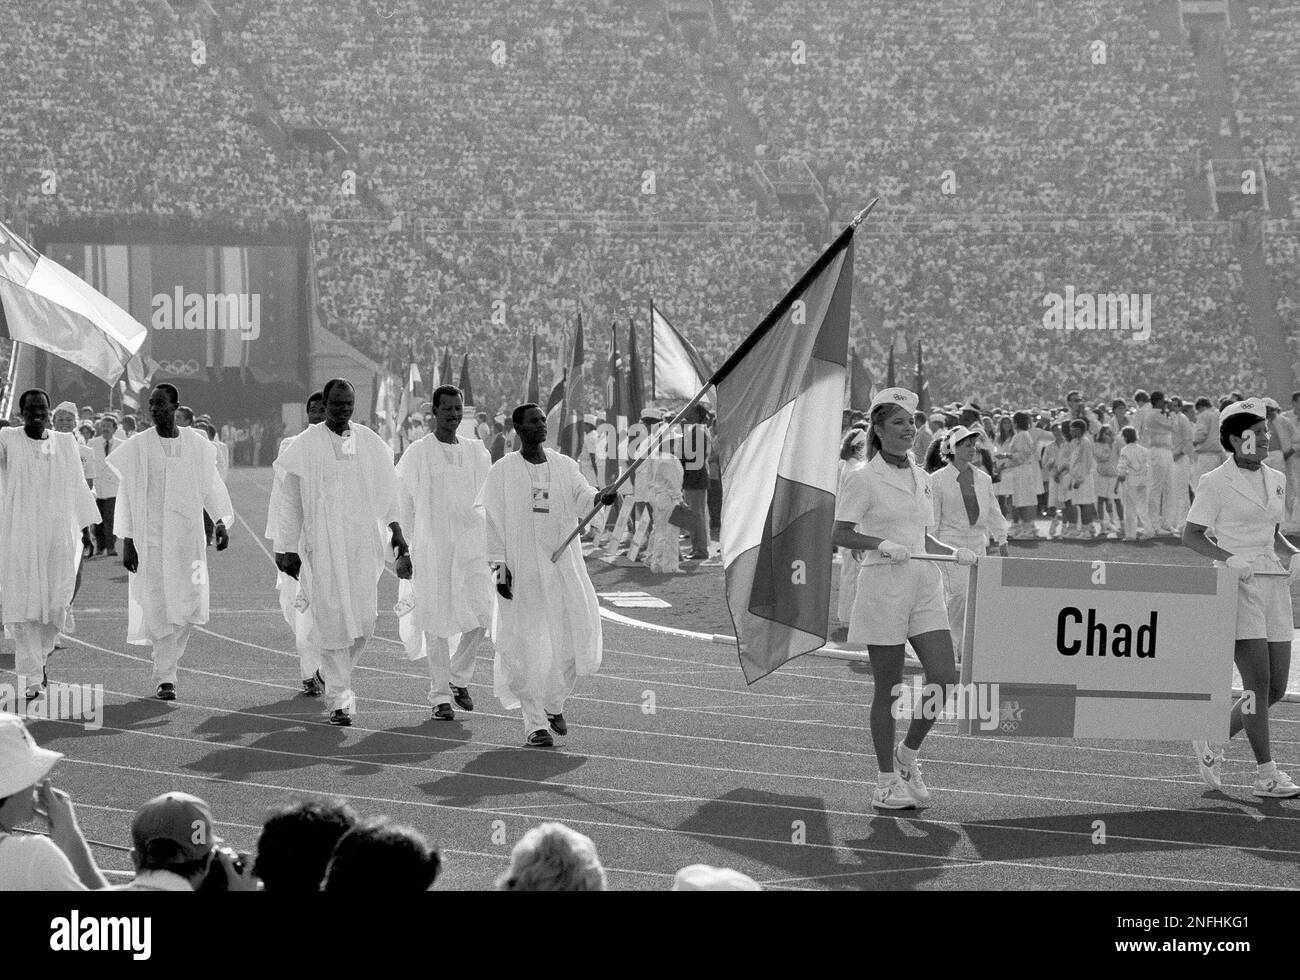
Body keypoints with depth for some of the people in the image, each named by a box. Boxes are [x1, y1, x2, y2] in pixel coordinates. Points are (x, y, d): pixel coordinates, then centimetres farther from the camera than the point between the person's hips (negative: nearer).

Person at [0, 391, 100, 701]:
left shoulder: (65, 443, 9)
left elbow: (77, 488, 13)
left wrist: (88, 526, 11)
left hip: (58, 536, 3)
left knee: (57, 605, 0)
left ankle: (39, 656, 29)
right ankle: (31, 679, -2)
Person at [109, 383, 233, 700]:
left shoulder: (197, 444, 3)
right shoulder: (137, 448, -3)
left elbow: (211, 485, 10)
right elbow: (127, 495, -2)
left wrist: (220, 522, -4)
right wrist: (127, 542, -5)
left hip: (188, 535, 2)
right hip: (151, 537, -2)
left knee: (189, 608, -1)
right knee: (160, 608, -5)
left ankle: (168, 659, 26)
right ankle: (165, 680, 6)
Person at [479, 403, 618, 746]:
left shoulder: (564, 466, 9)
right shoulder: (503, 471, -1)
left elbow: (582, 499, -4)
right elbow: (494, 523, -2)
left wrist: (600, 497, -26)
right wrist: (499, 567, -9)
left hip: (563, 567, 3)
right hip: (523, 570, -3)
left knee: (575, 635, 0)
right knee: (530, 646, -6)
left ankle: (554, 702, 25)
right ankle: (535, 722, 4)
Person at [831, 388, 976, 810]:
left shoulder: (921, 477, 15)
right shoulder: (863, 479, -5)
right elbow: (841, 534, -9)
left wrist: (954, 553, 5)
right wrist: (883, 544, -22)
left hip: (925, 585, 6)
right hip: (883, 585, -6)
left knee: (945, 678, -5)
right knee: (888, 689, 0)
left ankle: (907, 754, 18)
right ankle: (886, 782, 12)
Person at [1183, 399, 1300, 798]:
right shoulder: (1215, 483, -6)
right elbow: (1191, 536, -5)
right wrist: (1230, 558, -21)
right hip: (1235, 586, -7)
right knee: (1258, 681, -12)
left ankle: (1212, 743, 24)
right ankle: (1266, 775, -6)